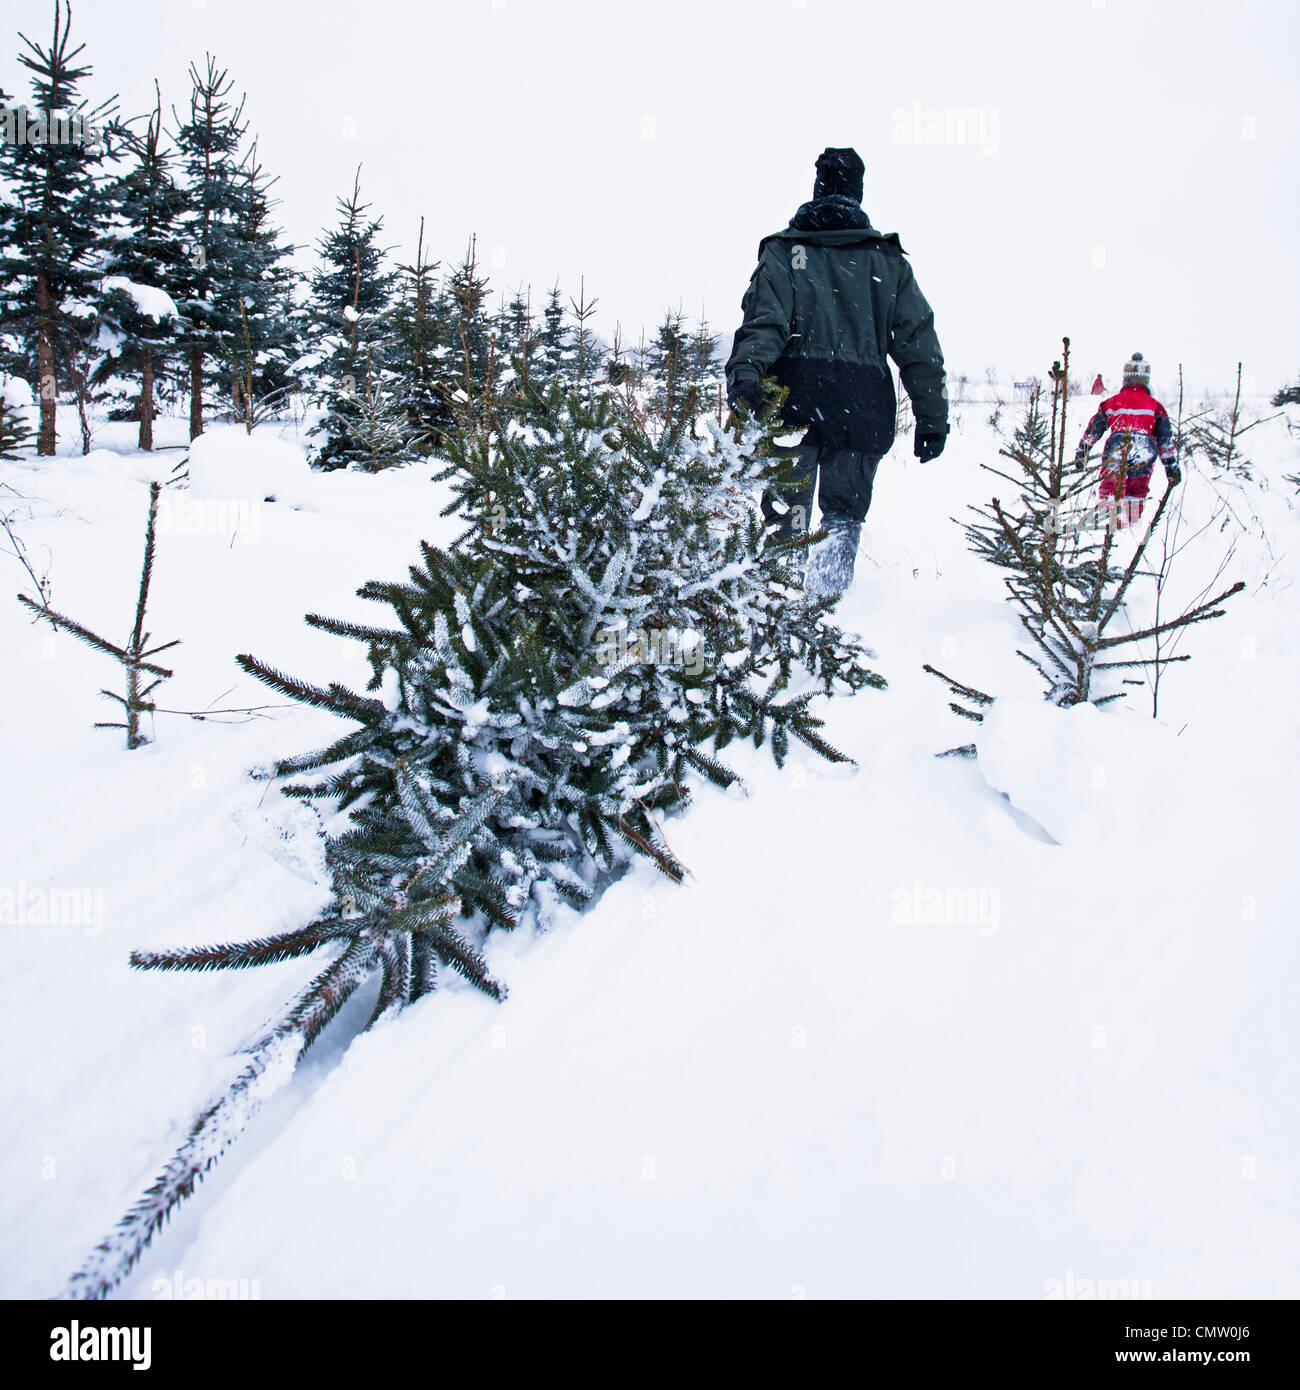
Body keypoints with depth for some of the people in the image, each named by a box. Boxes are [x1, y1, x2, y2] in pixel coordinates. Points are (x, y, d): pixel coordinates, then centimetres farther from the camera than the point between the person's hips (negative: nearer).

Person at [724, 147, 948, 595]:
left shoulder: (783, 249, 8)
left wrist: (744, 371, -23)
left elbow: (765, 318, -10)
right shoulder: (888, 259, 14)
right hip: (864, 407, 2)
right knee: (845, 514, 11)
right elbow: (918, 341, 10)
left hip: (795, 397, -1)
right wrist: (932, 418, 11)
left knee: (787, 511, 5)